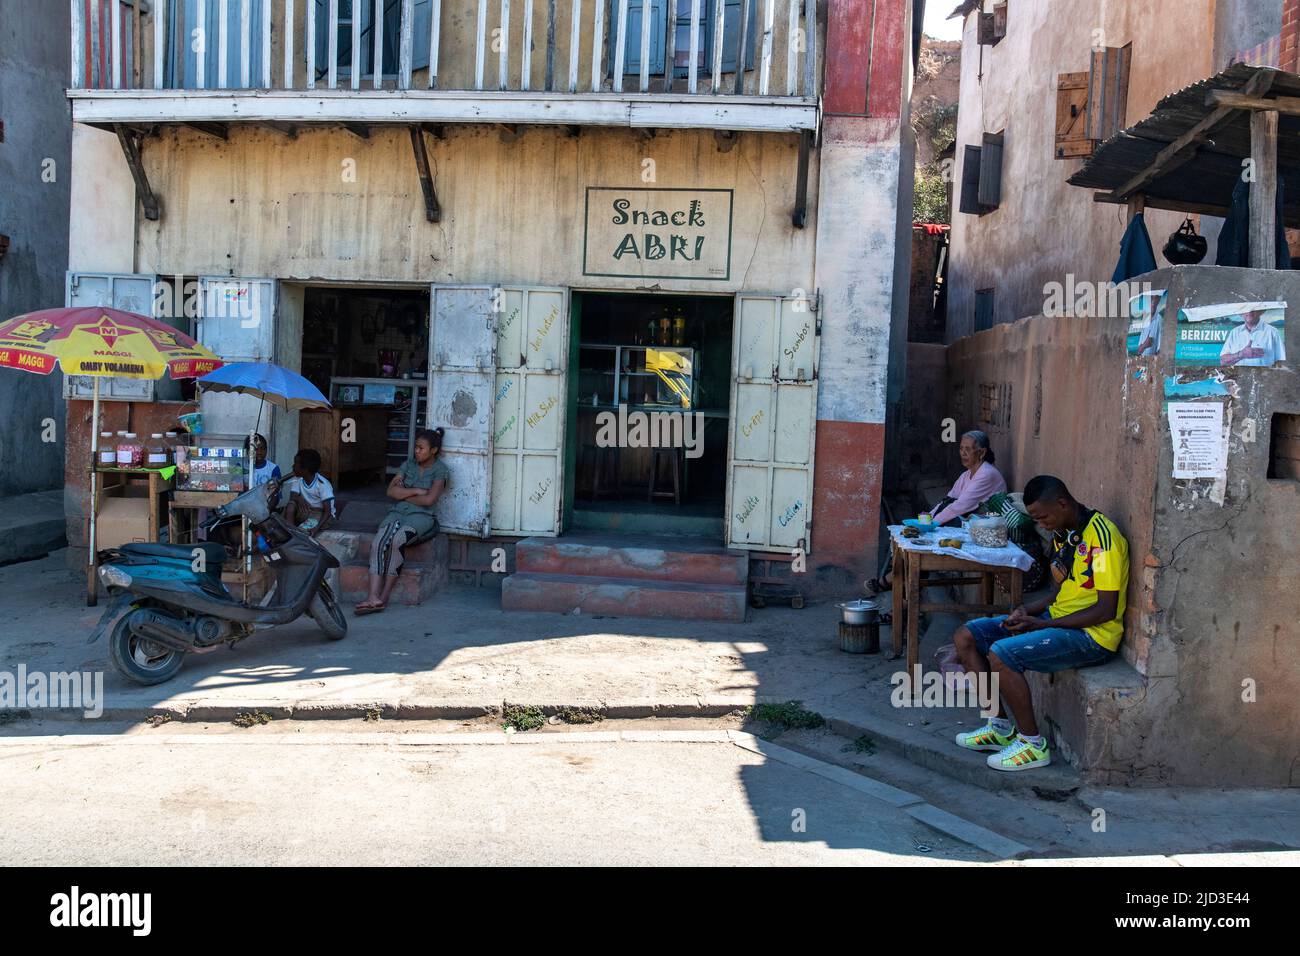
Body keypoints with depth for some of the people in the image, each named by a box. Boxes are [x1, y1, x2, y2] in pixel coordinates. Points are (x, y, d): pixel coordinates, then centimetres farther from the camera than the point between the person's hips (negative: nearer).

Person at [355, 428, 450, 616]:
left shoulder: (440, 470, 2)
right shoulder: (409, 464, 18)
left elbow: (429, 500, -12)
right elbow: (391, 491, 8)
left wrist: (403, 494, 1)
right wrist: (416, 491, -3)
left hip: (421, 516, -5)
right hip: (397, 513, 5)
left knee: (396, 541, -34)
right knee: (378, 542, -27)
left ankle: (383, 598, -28)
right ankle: (373, 597, -38)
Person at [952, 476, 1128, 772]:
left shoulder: (1101, 536, -19)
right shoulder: (1062, 534, 10)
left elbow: (1106, 610, -21)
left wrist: (1040, 624, -20)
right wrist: (1028, 610, -1)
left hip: (1091, 634, -9)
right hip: (1057, 617, 10)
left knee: (1001, 654, -28)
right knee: (966, 637, 0)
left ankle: (1033, 744, -11)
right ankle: (1000, 727, 8)